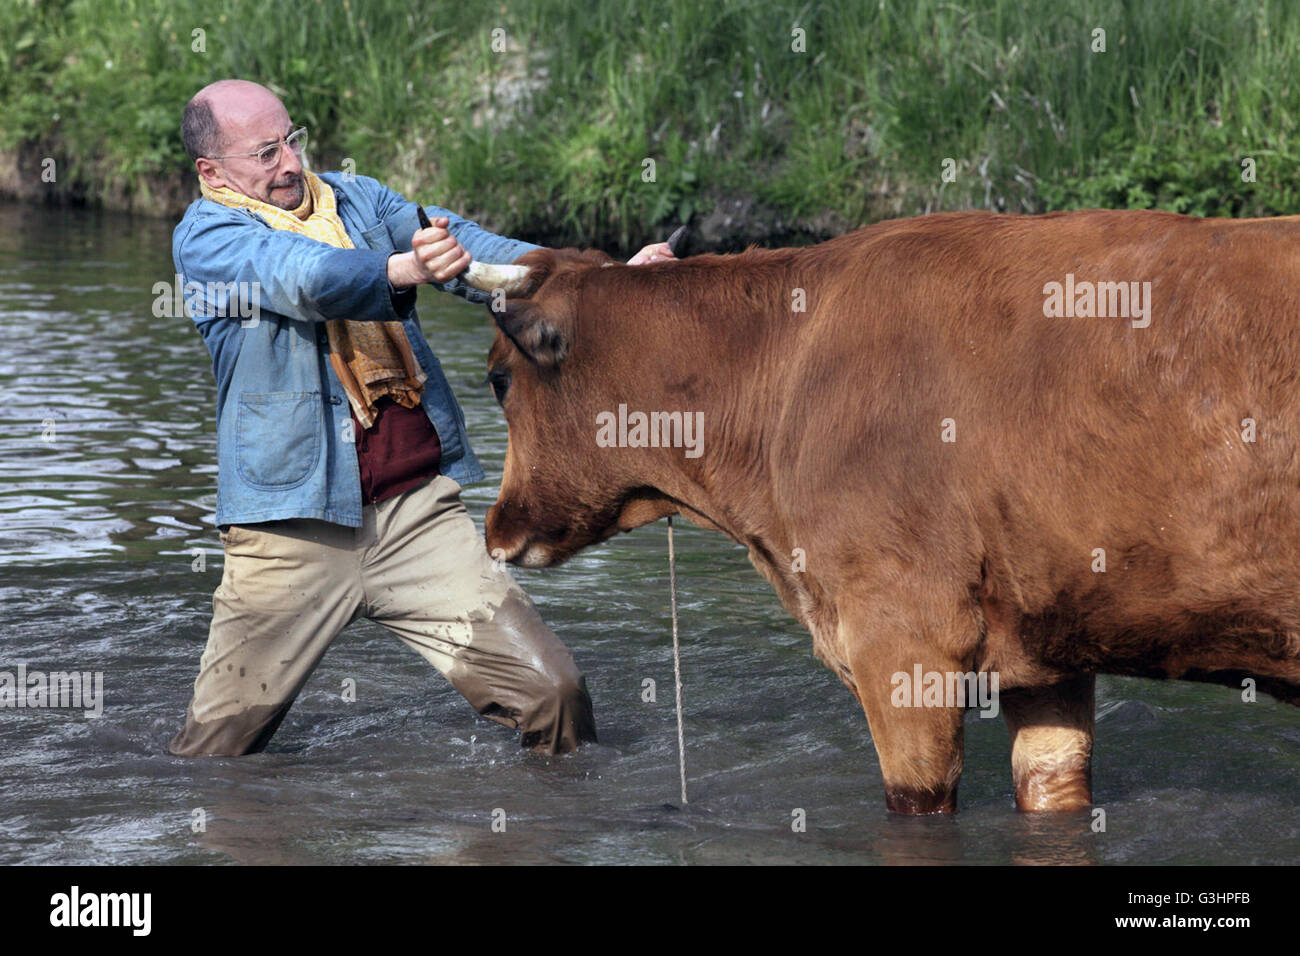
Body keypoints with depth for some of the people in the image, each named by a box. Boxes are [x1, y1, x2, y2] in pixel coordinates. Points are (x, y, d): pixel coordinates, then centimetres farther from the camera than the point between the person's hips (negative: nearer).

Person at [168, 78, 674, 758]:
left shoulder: (357, 199, 14)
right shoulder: (207, 236, -1)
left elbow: (472, 249, 2)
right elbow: (308, 276, -21)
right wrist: (404, 269, -37)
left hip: (418, 507, 4)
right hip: (295, 530, -4)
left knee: (552, 694, -6)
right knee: (216, 743, 1)